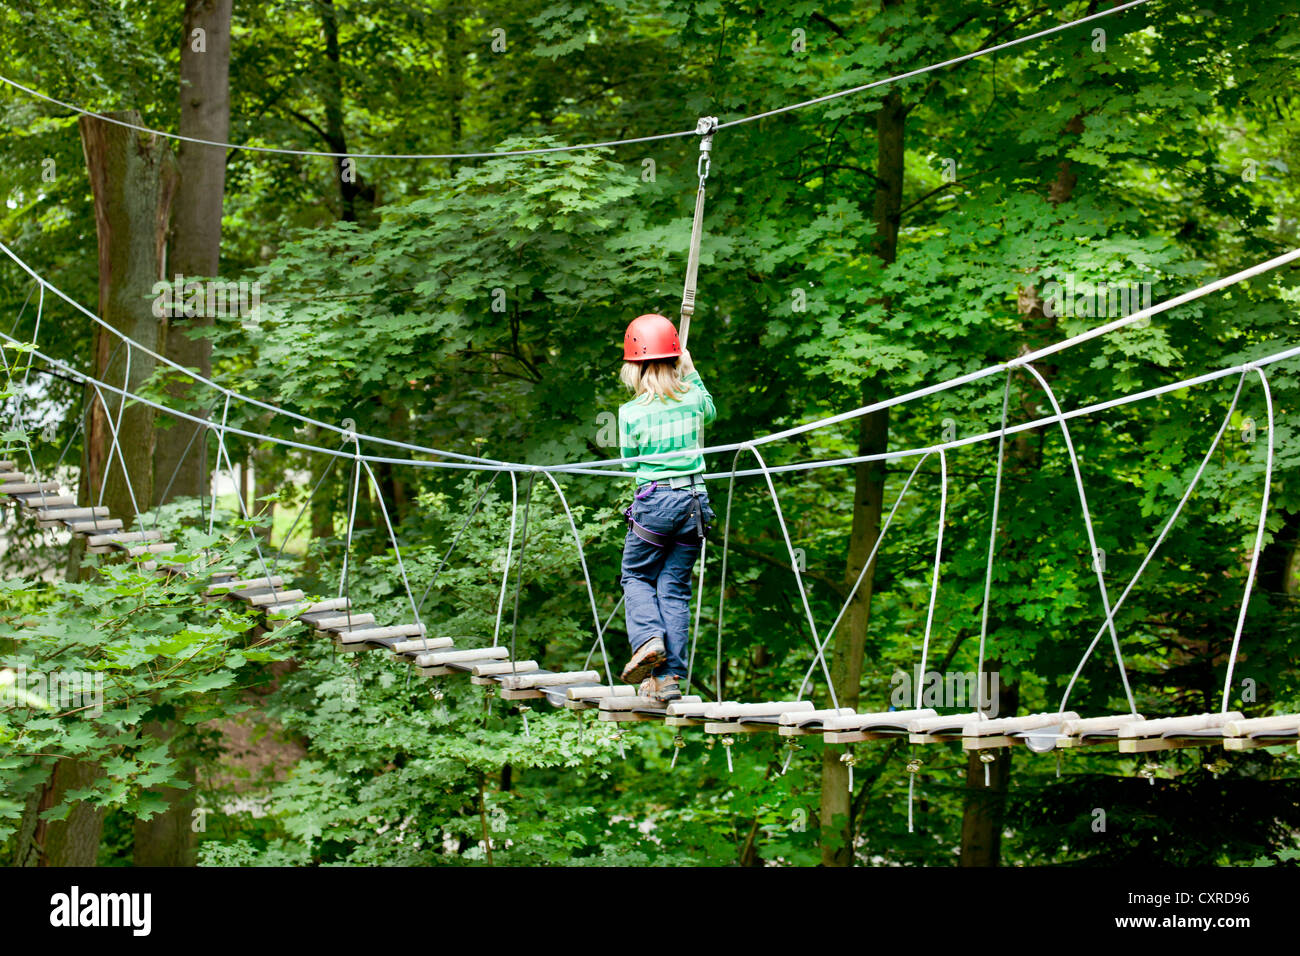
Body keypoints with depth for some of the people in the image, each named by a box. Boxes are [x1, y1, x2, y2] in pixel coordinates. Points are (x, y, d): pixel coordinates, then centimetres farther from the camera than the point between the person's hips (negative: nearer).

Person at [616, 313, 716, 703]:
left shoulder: (632, 412, -9)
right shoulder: (694, 399, 1)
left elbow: (629, 462, 6)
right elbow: (711, 411, 27)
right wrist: (692, 373, 31)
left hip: (655, 500, -3)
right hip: (695, 500, 3)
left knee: (636, 575, 17)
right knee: (675, 586, 8)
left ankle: (648, 638, -10)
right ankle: (669, 676, 5)